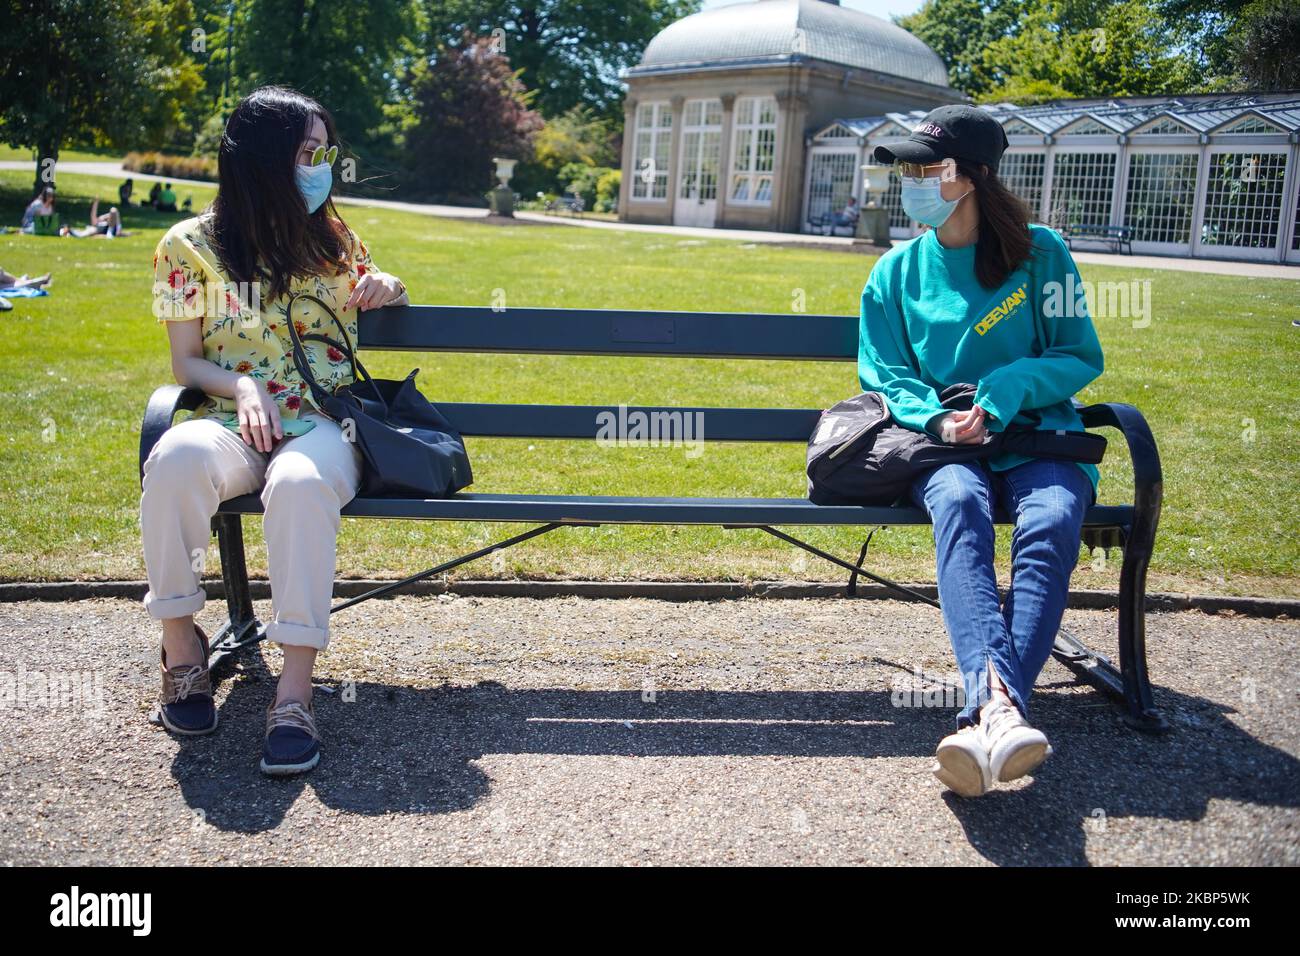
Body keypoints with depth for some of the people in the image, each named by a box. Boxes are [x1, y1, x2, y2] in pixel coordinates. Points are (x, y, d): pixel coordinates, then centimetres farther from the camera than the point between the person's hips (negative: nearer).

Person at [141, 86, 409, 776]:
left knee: (300, 483, -38)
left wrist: (387, 287, 6)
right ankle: (180, 641, -16)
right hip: (233, 425, 0)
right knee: (178, 457, -37)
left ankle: (295, 692, -38)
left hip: (322, 426, 1)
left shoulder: (333, 237, 14)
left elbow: (378, 297, 31)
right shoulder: (191, 245, 6)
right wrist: (241, 385, -14)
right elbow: (186, 362, 7)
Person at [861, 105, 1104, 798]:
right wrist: (936, 419, -12)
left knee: (1050, 523, -35)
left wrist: (1012, 382, -13)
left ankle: (986, 719, -47)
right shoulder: (896, 272, 14)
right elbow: (885, 376, 11)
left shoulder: (1040, 253, 8)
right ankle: (999, 705, -55)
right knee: (958, 503, -37)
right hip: (943, 443, 0)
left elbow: (1082, 356, 8)